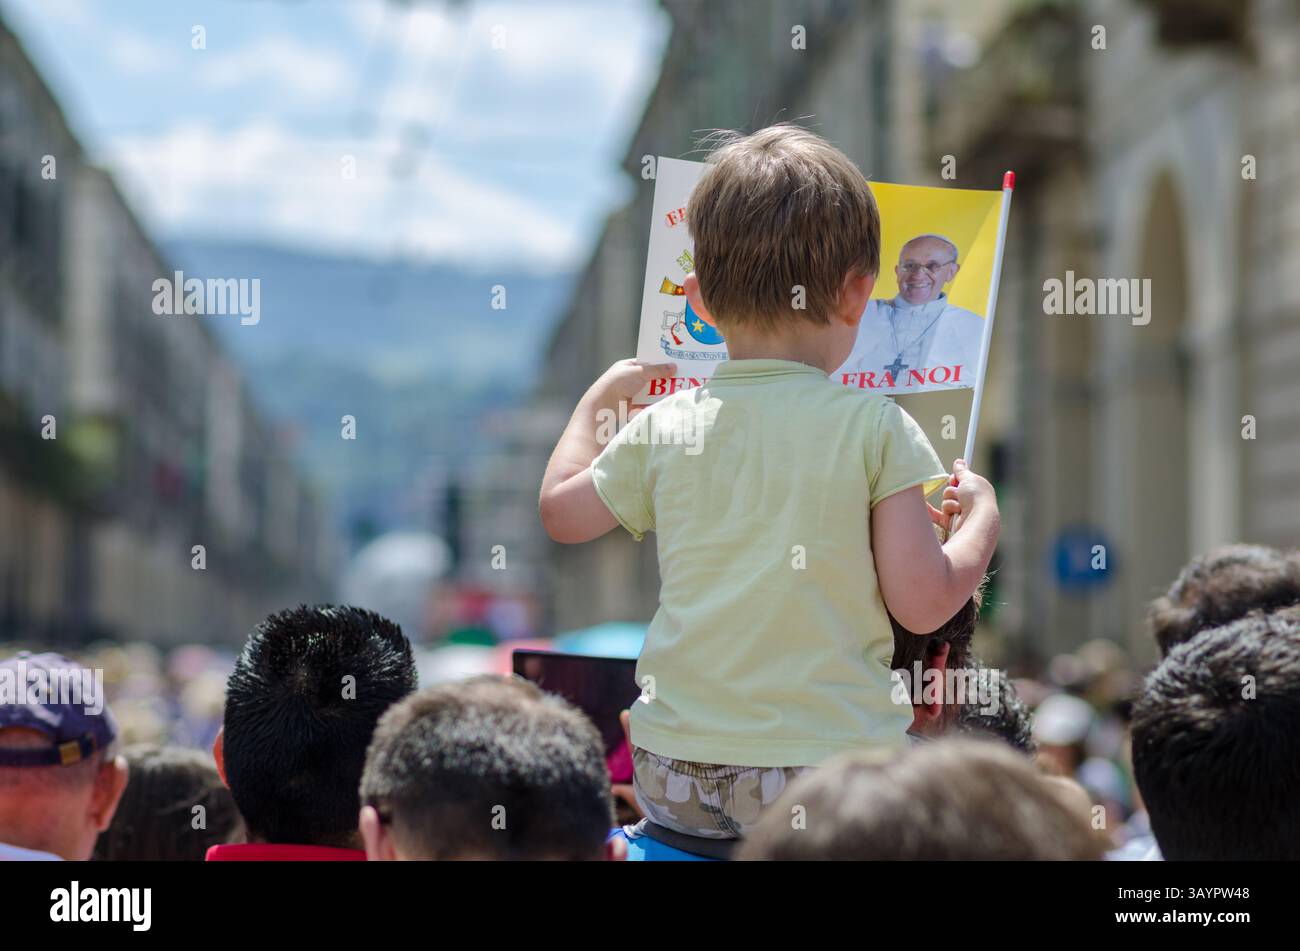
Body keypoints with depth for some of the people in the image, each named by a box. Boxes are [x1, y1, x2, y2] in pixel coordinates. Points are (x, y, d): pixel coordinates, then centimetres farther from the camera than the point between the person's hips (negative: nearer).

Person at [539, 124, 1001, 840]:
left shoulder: (662, 430, 2)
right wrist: (982, 515, 10)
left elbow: (560, 513, 19)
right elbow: (922, 605, -8)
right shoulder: (877, 428, -7)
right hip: (833, 776, -3)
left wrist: (599, 397, 33)